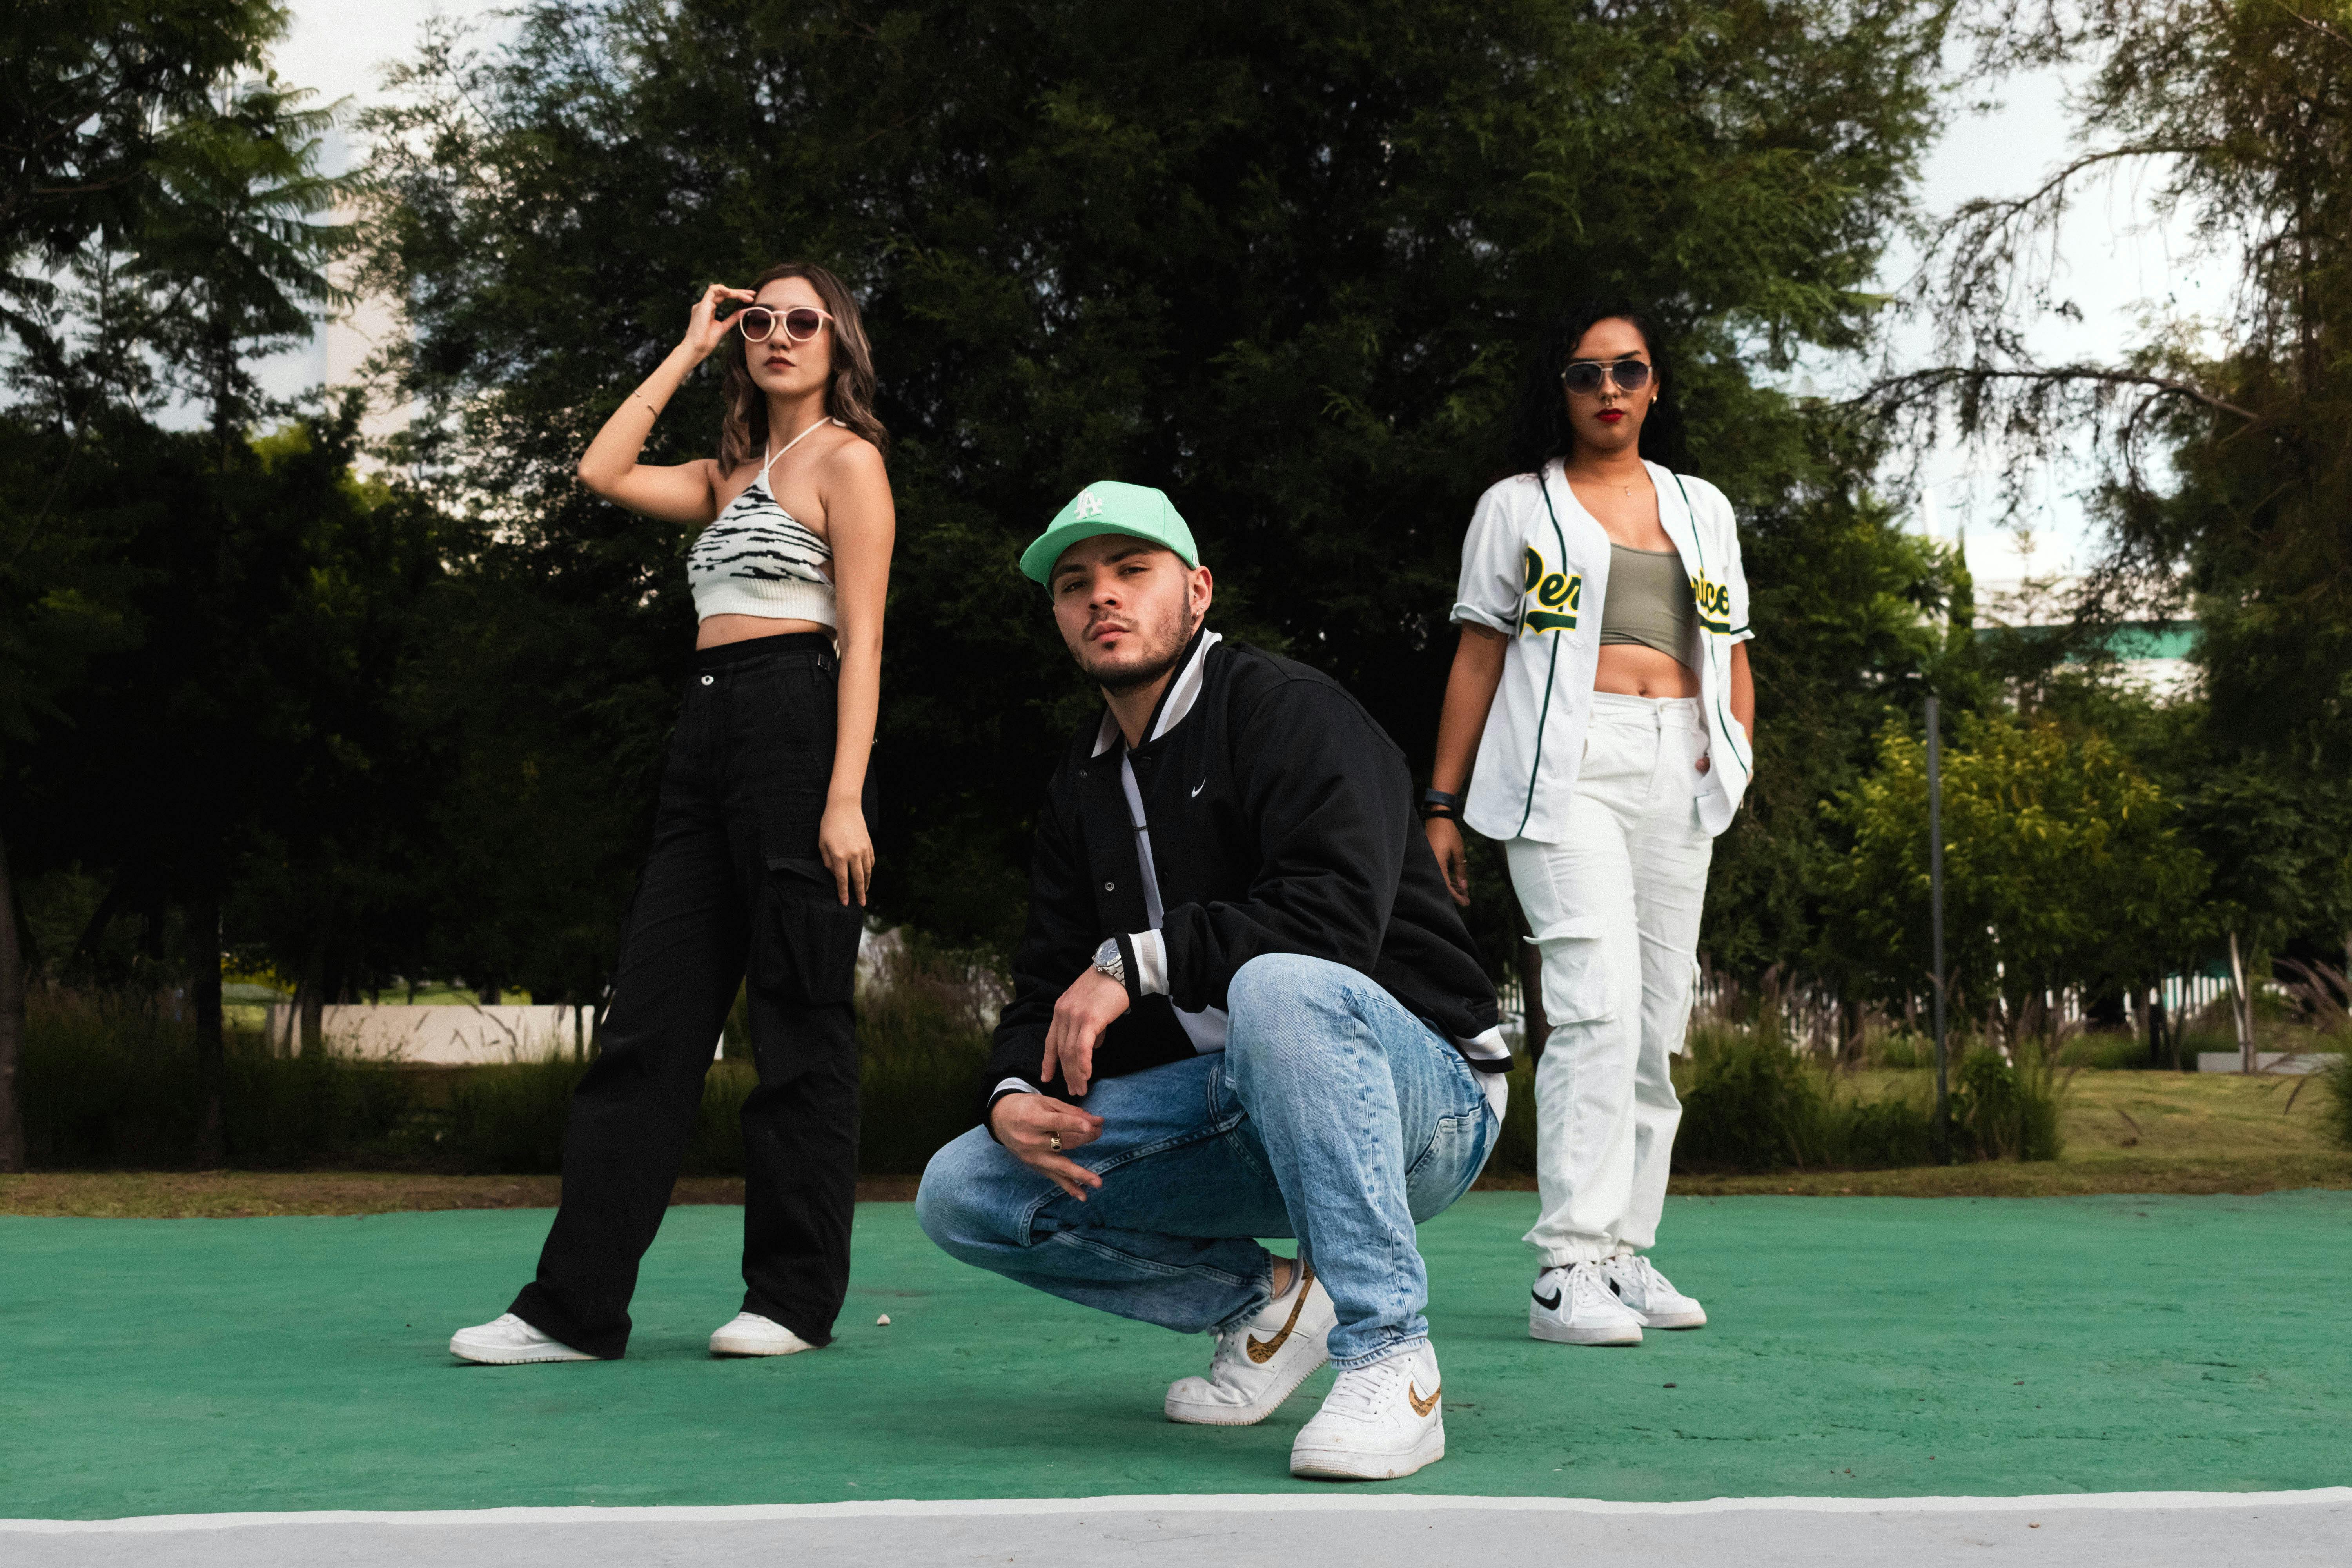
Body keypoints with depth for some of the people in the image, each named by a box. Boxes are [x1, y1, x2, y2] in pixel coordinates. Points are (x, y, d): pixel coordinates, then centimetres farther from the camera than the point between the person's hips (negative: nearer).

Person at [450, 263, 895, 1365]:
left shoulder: (847, 458, 1)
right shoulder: (733, 474, 23)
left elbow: (863, 642, -7)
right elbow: (604, 471, 15)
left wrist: (845, 799, -17)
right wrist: (688, 352, 18)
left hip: (795, 723, -8)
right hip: (706, 736, 8)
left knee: (798, 1021, -3)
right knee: (649, 1015, 2)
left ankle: (796, 1299, 4)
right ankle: (576, 1305, 1)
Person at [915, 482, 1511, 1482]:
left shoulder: (1287, 711, -10)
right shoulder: (1083, 788, 14)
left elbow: (1337, 913, -27)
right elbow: (1050, 987, 11)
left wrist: (1137, 960, -24)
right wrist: (1013, 1094, -11)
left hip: (1422, 1092, -7)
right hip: (1228, 1118, 7)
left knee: (1278, 987, -41)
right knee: (961, 1192, -4)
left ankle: (1388, 1361, -34)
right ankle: (1262, 1303, 4)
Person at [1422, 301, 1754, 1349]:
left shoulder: (1703, 509, 21)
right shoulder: (1517, 507, 10)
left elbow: (1732, 653, 21)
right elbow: (1477, 660, 7)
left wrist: (1735, 753, 2)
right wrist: (1441, 806, 2)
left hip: (1675, 775, 5)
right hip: (1563, 769, -5)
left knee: (1658, 1024, 4)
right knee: (1600, 1006, -19)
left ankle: (1625, 1255, 12)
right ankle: (1569, 1269, -19)